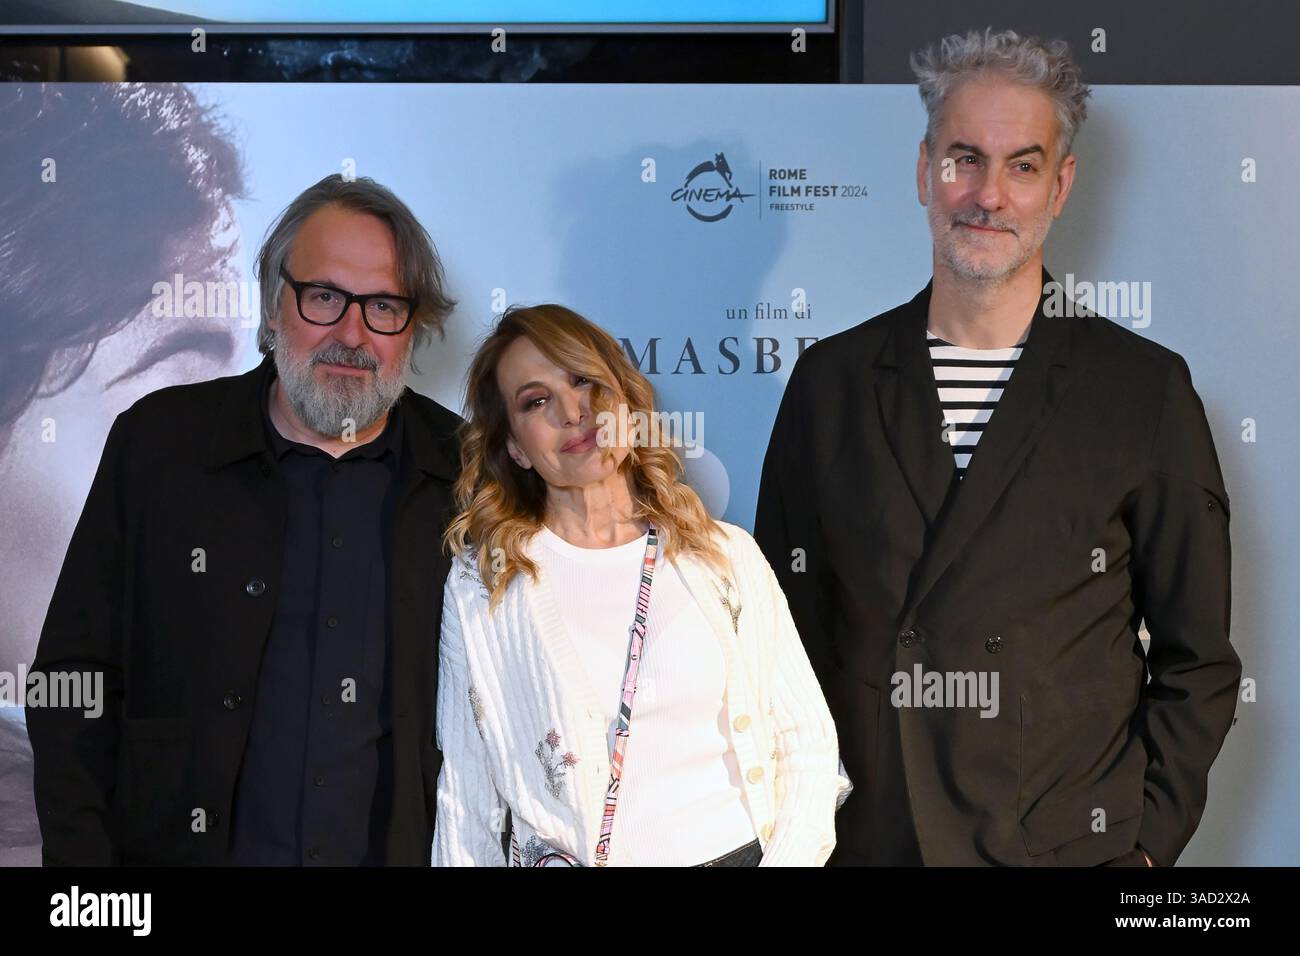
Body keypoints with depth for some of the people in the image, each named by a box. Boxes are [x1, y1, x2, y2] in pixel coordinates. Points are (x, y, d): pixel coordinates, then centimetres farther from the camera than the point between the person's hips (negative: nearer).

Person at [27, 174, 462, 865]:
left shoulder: (469, 471, -4)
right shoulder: (157, 441, -5)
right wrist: (80, 855, -10)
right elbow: (75, 684, -3)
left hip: (405, 849, 1)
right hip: (180, 844, 0)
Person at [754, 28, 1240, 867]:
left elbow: (1197, 661, 1)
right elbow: (787, 625, 6)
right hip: (860, 837, 2)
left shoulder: (1148, 389, -3)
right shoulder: (831, 380, 2)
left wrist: (1148, 839, -6)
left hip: (1069, 845, -1)